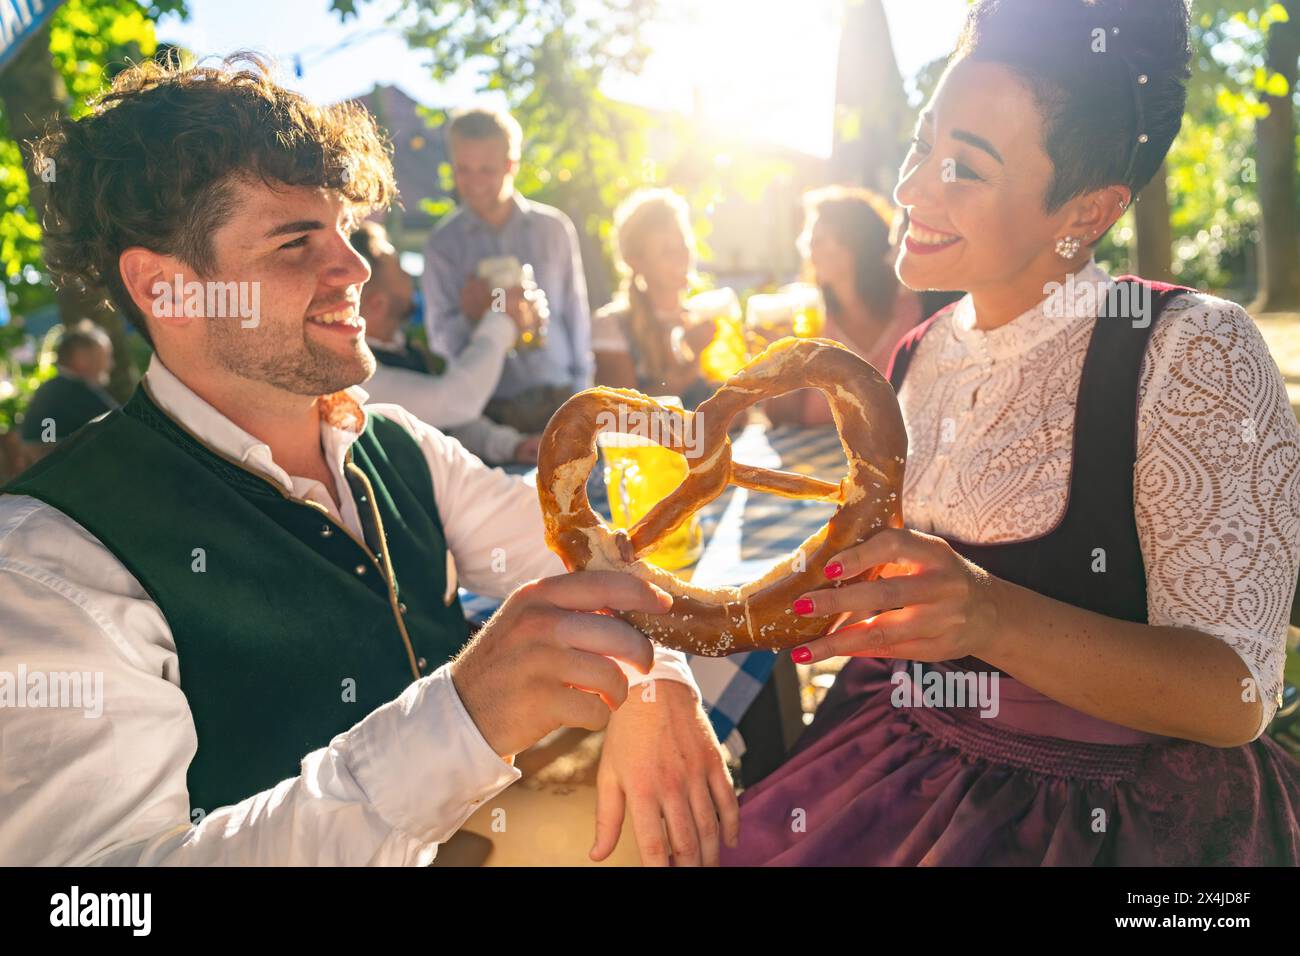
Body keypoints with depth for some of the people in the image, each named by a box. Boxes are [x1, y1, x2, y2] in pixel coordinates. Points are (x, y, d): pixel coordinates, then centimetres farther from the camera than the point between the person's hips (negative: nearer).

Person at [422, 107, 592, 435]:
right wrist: (471, 316, -19)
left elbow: (576, 317, 10)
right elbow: (440, 340, 1)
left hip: (560, 399, 1)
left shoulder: (554, 229, 6)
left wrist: (580, 399, 7)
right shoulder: (442, 244, 4)